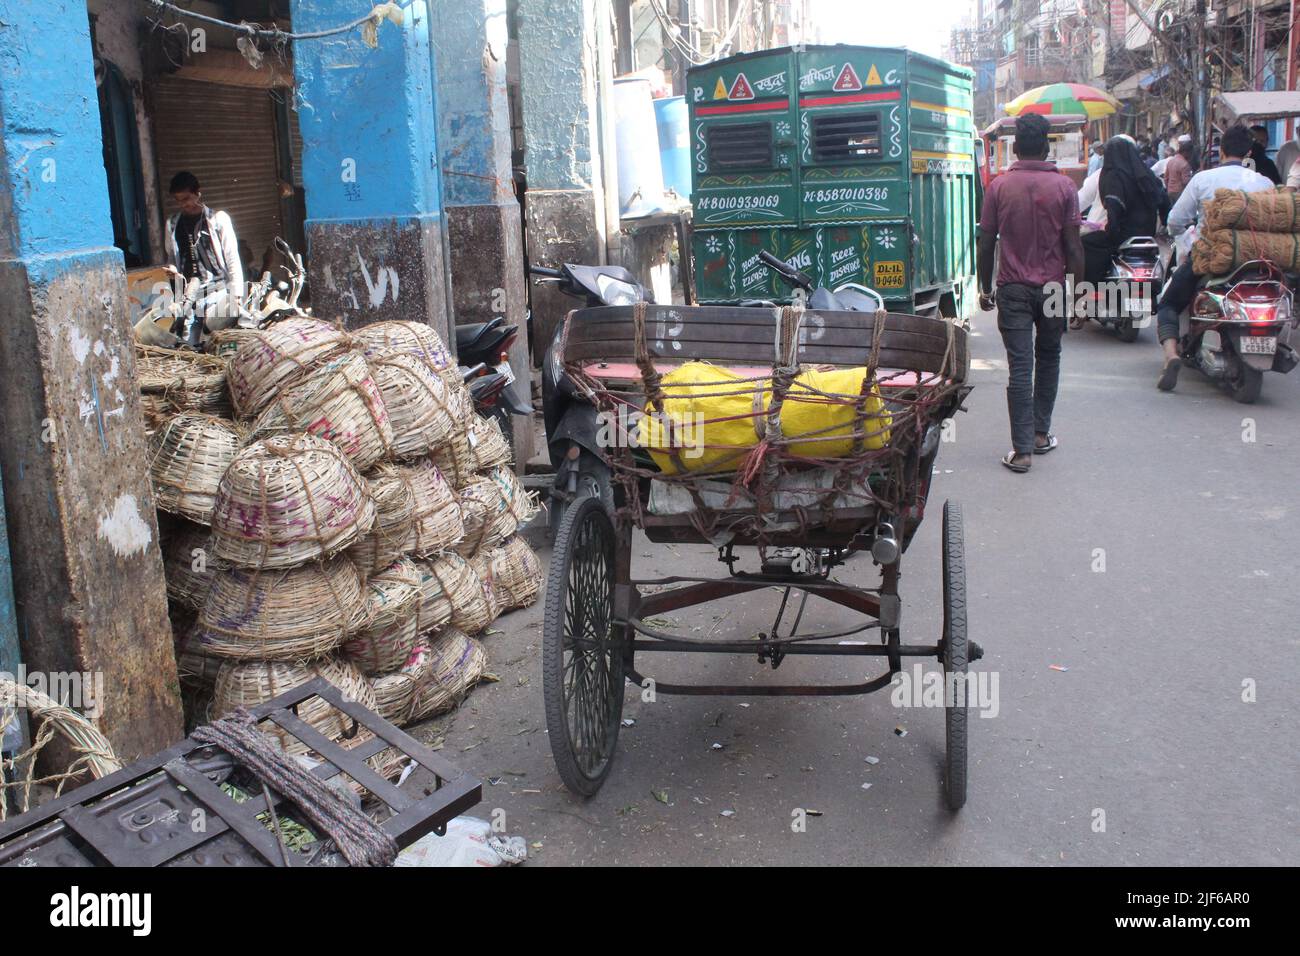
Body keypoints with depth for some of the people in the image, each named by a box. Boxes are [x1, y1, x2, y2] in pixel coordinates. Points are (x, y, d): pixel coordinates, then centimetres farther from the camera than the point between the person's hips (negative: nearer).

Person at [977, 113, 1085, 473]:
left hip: (1013, 288, -1)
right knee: (1048, 359, 20)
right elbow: (1073, 245, -5)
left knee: (1019, 367, -2)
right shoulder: (1064, 186, -4)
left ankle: (1022, 450, -5)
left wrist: (985, 288, 9)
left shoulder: (999, 186, -3)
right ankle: (1041, 434, 26)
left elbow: (986, 244, -2)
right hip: (1053, 287, 1)